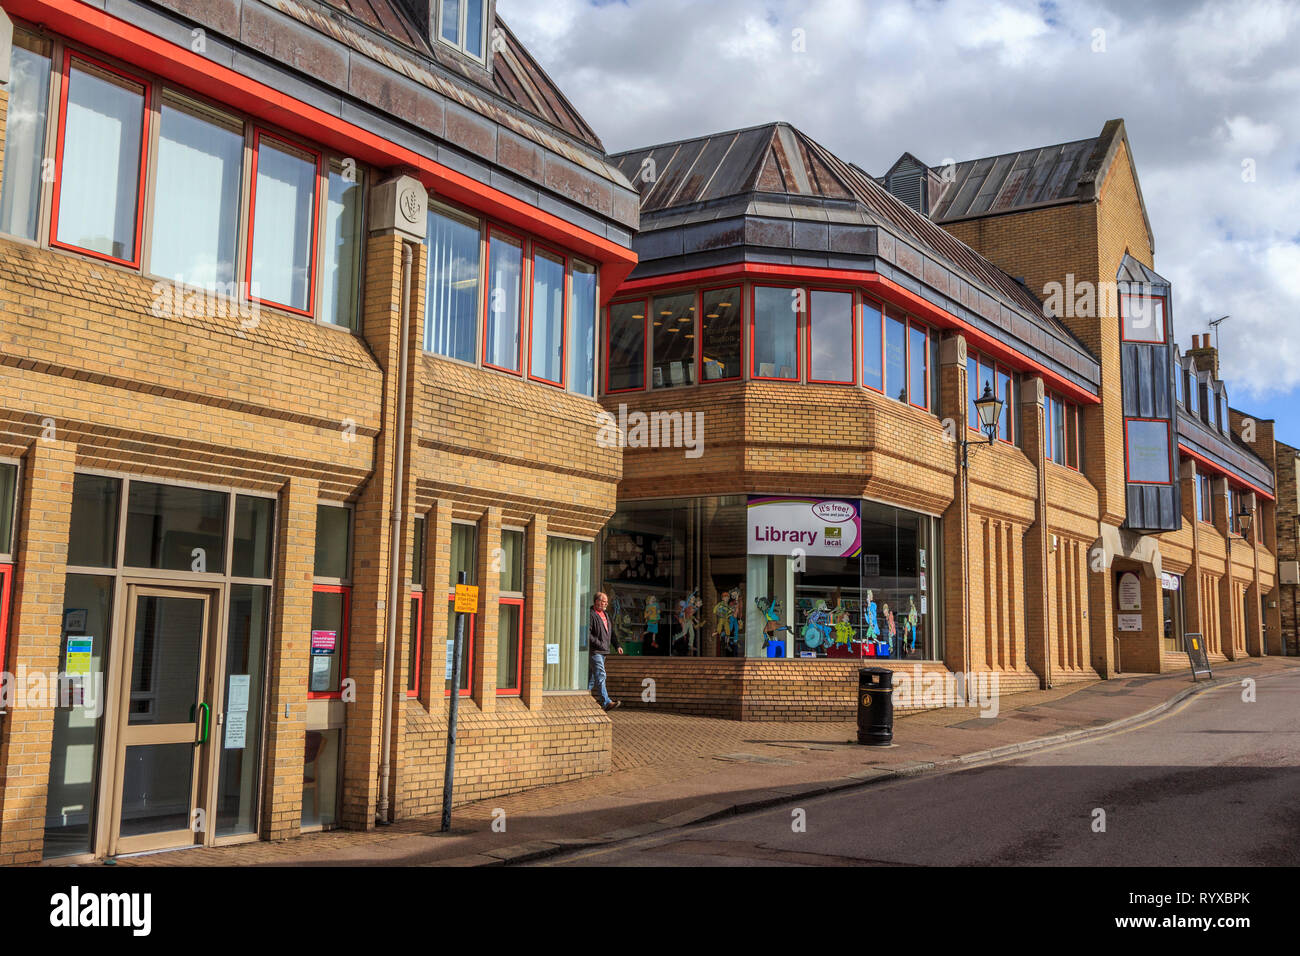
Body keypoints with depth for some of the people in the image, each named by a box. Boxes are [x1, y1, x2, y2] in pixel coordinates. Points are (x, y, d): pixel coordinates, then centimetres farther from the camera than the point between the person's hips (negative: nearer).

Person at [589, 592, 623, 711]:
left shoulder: (605, 614, 19)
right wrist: (598, 643, -22)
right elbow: (587, 633, -18)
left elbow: (611, 632, 25)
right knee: (600, 675, -14)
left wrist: (617, 645, 15)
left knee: (594, 675, 12)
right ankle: (606, 702, -19)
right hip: (594, 650, -9)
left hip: (603, 650, 9)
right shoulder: (591, 614, -11)